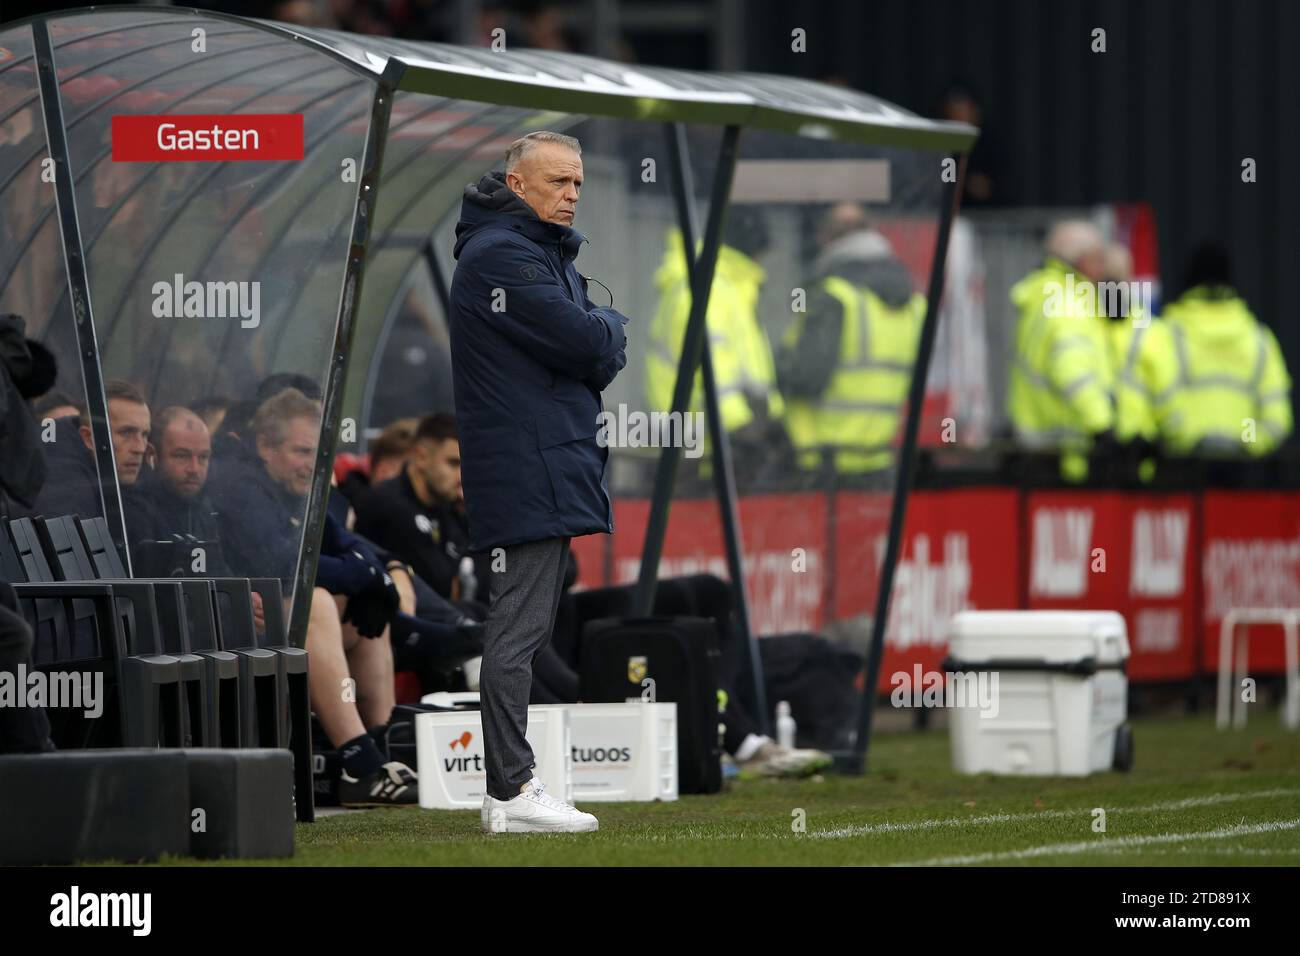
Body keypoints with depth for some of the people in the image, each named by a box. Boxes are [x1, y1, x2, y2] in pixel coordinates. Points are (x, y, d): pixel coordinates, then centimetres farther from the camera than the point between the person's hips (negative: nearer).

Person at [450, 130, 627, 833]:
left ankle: (509, 784, 14)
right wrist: (613, 327, 2)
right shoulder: (500, 255, -12)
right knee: (517, 628, -11)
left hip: (550, 465, 11)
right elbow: (584, 342, -18)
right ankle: (512, 790, -12)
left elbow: (604, 358, 18)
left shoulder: (548, 252, 22)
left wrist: (598, 345, -3)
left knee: (524, 627, 11)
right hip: (525, 472, -11)